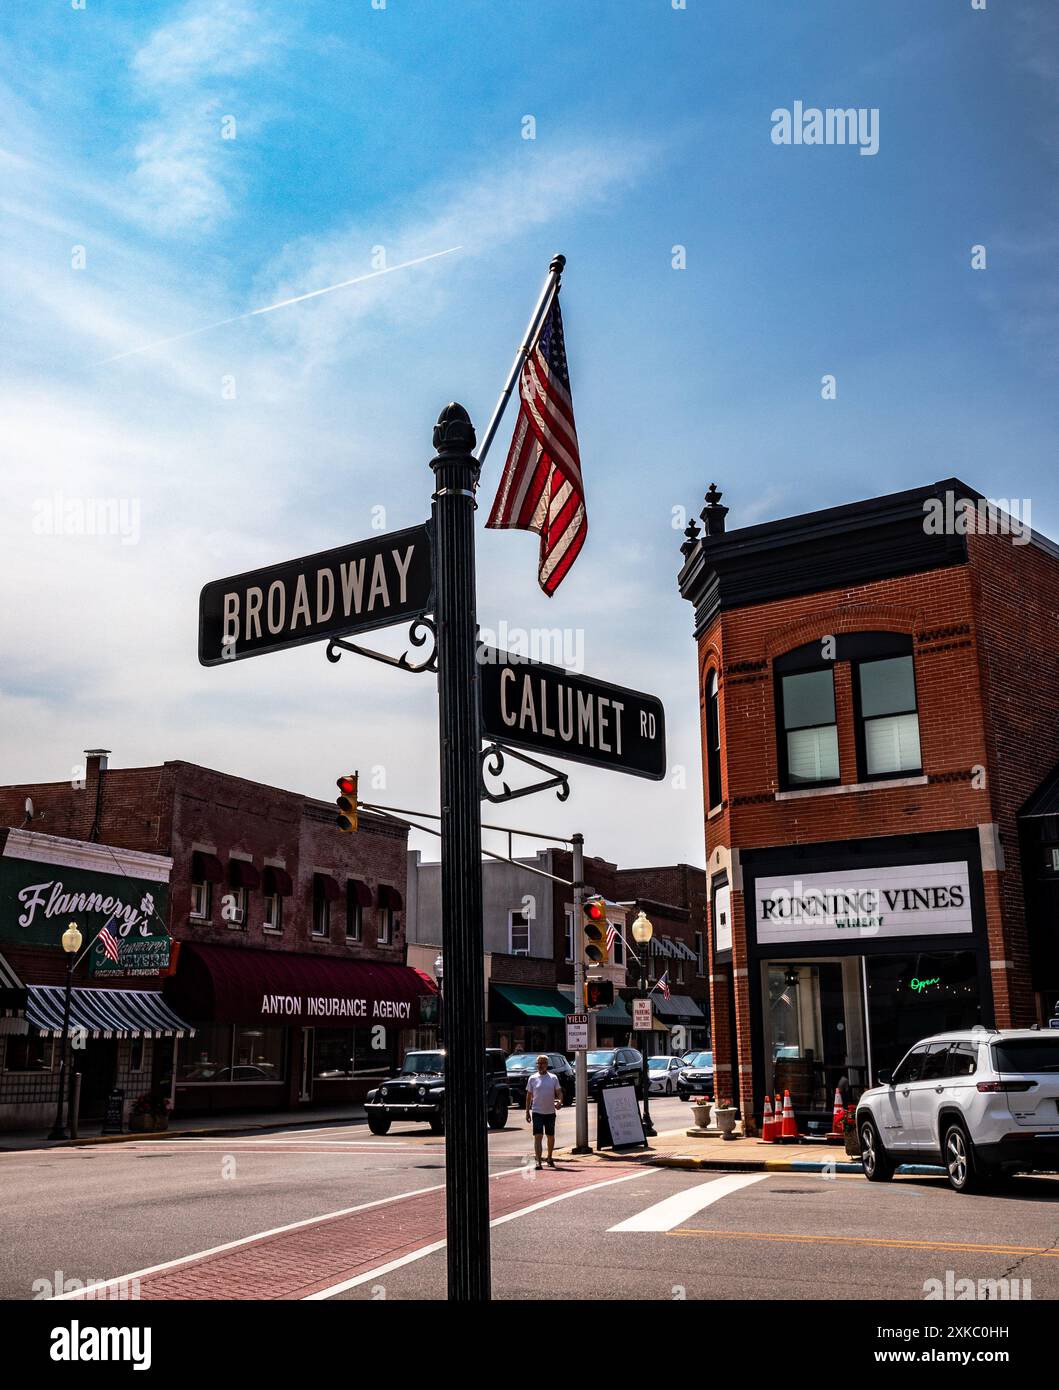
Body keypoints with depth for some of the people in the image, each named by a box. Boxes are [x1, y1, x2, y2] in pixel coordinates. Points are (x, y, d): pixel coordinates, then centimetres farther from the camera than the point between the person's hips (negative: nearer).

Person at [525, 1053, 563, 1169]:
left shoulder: (553, 1078, 3)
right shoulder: (533, 1078, 1)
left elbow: (559, 1092, 4)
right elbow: (529, 1095, 6)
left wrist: (560, 1101, -18)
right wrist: (527, 1111, 3)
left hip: (550, 1112, 2)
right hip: (537, 1112, -2)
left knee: (551, 1136, 13)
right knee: (538, 1136, -12)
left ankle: (550, 1158, 31)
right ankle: (538, 1161, -16)